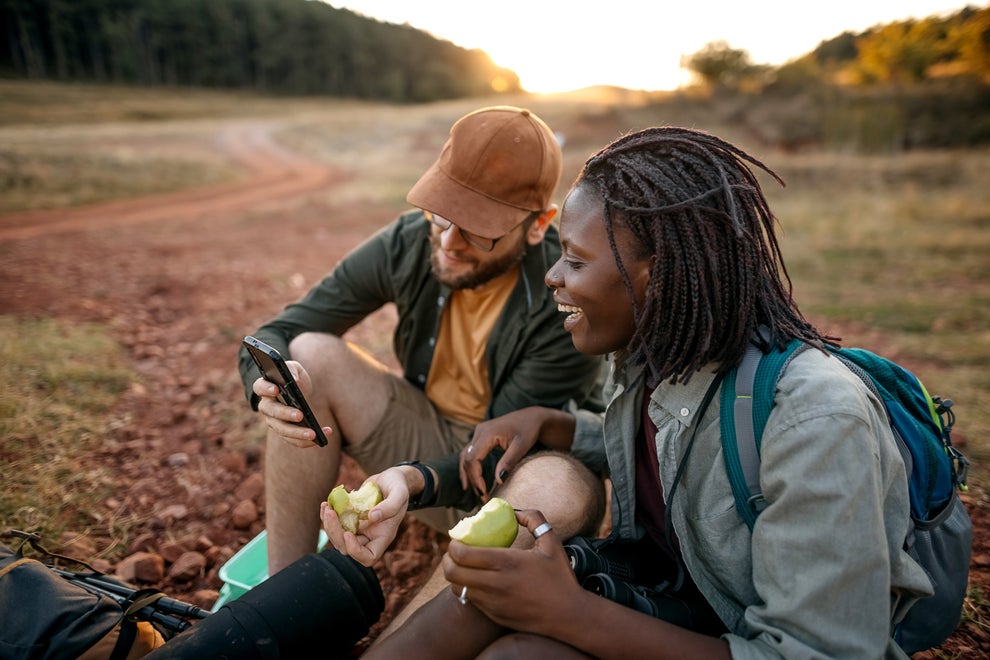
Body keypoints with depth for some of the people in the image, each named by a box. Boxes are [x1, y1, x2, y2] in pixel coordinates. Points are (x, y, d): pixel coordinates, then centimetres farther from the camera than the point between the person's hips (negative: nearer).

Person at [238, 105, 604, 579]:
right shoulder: (408, 243, -13)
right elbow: (272, 336, -8)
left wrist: (416, 480, -41)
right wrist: (271, 381, -32)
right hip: (428, 438, 4)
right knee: (312, 356, -17)